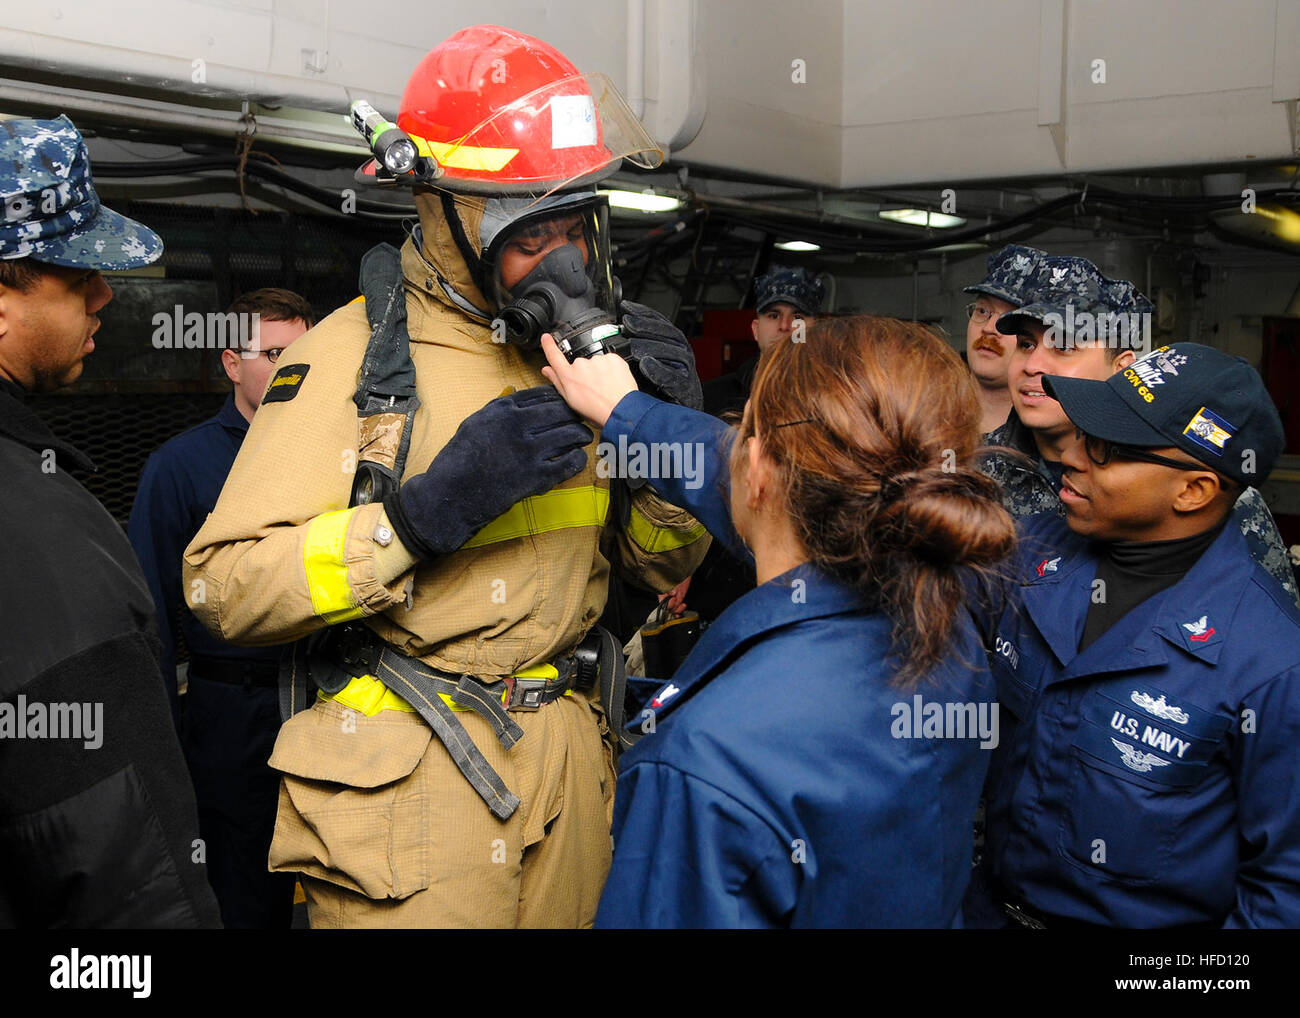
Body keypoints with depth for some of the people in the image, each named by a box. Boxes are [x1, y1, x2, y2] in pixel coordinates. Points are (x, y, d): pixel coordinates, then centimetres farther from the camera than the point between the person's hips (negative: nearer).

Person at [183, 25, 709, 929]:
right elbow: (225, 584, -17)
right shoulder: (354, 352, -11)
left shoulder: (583, 345, 5)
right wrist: (424, 513, -27)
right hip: (407, 776, -5)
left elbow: (667, 563, 11)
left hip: (568, 753, 5)